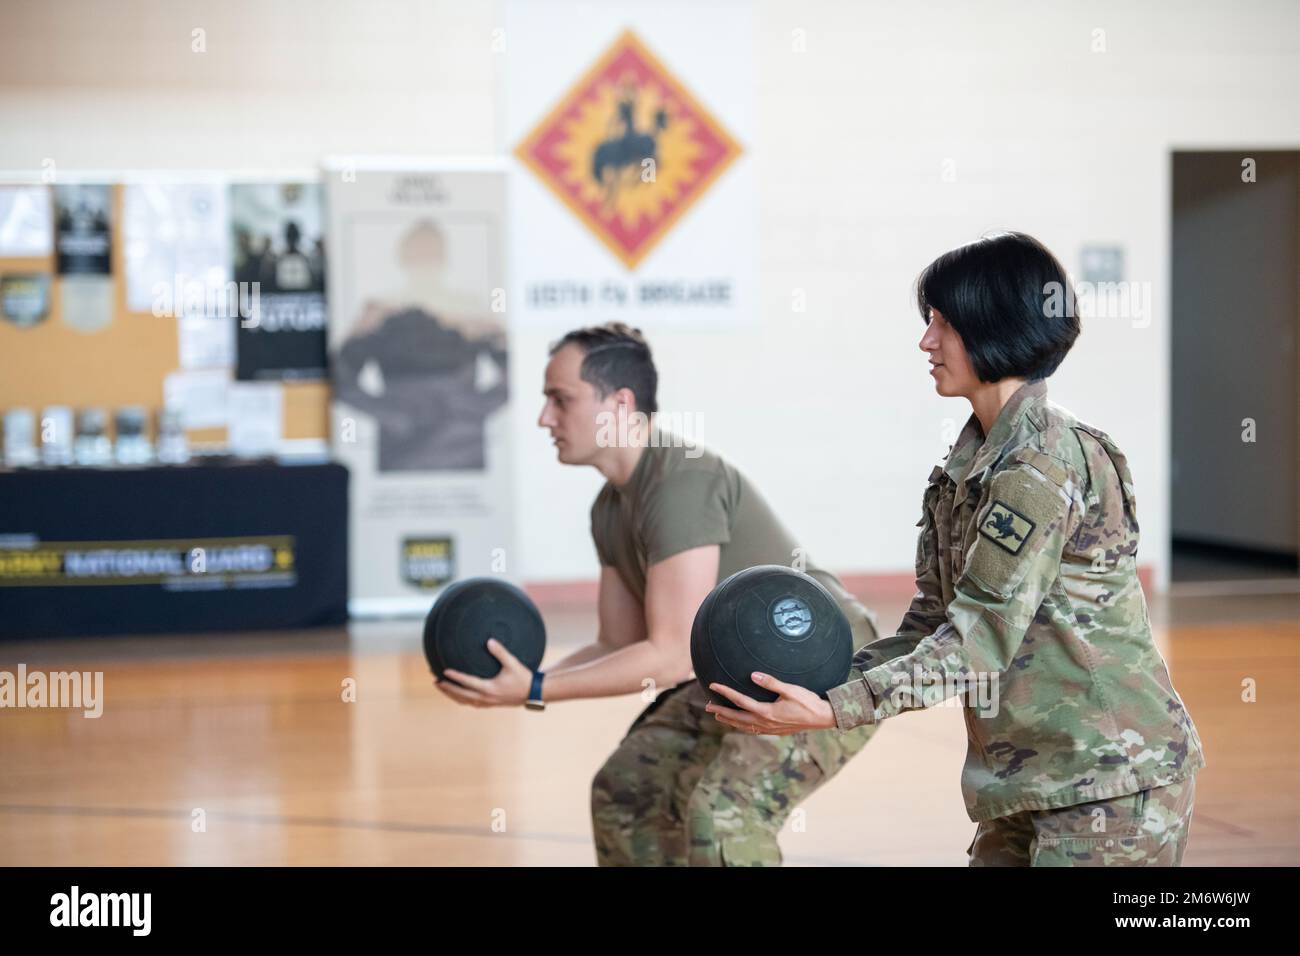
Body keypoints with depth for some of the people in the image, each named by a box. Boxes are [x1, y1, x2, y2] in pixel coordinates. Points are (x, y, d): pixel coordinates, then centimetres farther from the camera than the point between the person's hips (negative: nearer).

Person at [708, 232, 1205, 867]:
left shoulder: (1043, 466, -18)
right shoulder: (966, 468, 11)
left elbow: (981, 638, -21)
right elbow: (933, 624, 10)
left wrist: (834, 712, -25)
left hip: (1112, 777, -9)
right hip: (1030, 787, 9)